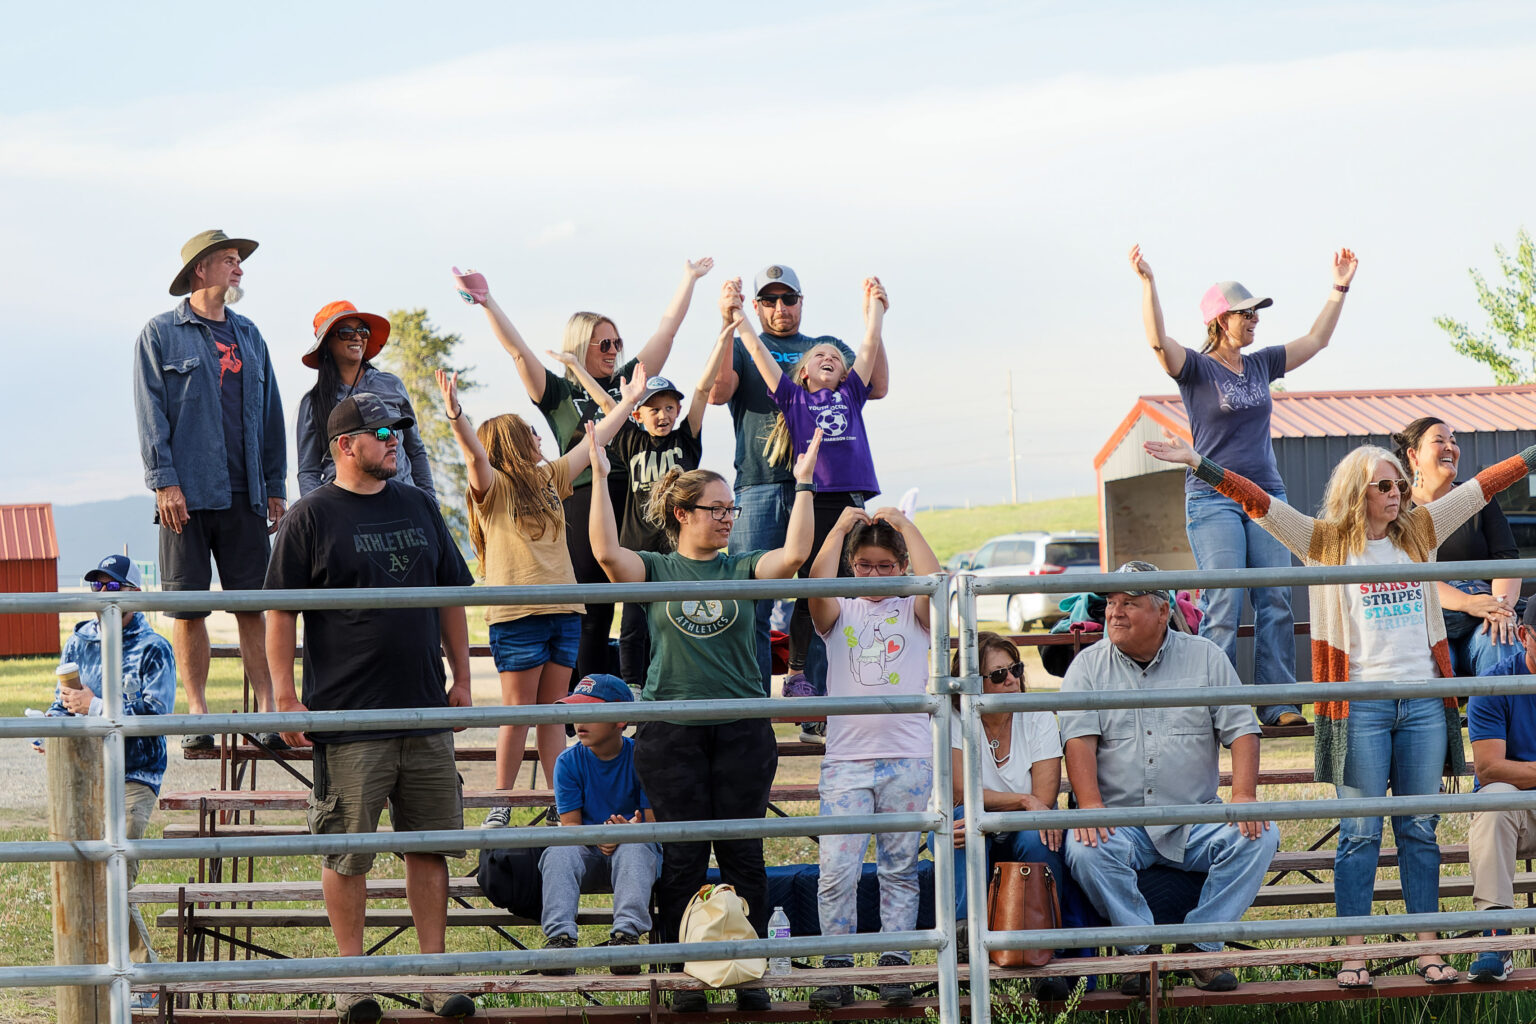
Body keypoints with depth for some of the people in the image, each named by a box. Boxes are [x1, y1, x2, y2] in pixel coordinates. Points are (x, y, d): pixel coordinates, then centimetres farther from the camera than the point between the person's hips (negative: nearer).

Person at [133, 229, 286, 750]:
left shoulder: (249, 337, 17)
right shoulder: (161, 334, 3)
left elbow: (270, 414, 19)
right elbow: (150, 412, -3)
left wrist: (275, 486, 12)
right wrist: (163, 480, -12)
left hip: (244, 493, 4)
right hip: (187, 494, -4)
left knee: (254, 604, 0)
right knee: (188, 605, -1)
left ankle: (268, 708, 0)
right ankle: (197, 714, 4)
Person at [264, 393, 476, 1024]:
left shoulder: (418, 507, 12)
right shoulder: (310, 517, -3)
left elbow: (450, 598, 18)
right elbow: (281, 614, -4)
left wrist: (461, 679, 14)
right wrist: (286, 697, -9)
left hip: (426, 712, 4)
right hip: (347, 715, -4)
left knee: (430, 845, 6)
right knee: (347, 852, 0)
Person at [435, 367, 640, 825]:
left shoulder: (548, 478, 17)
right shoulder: (493, 487, -2)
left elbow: (593, 441, 26)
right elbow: (475, 455, -21)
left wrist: (630, 401, 30)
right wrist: (455, 415, -39)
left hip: (563, 612, 6)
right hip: (517, 614, -6)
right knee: (518, 710, -3)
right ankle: (501, 806, 4)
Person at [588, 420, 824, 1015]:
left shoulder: (743, 570, 8)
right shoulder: (654, 571, 5)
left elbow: (795, 553, -8)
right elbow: (606, 551, -13)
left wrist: (803, 485, -9)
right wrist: (600, 480, -14)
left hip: (742, 730, 1)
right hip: (671, 732, -1)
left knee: (742, 854, 4)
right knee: (682, 857, 1)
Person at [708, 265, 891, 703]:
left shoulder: (826, 347, 23)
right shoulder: (743, 349, 19)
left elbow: (876, 387, 7)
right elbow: (718, 393, -2)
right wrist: (728, 323, -11)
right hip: (759, 484, -1)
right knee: (752, 602, -8)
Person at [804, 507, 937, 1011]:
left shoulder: (913, 611, 9)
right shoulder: (840, 613, 10)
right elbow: (817, 584, -11)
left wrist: (905, 526, -6)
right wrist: (841, 526, -7)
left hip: (908, 758, 0)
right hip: (846, 759, 0)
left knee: (900, 869, 4)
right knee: (836, 869, -7)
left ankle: (895, 965, 8)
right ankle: (836, 969, -1)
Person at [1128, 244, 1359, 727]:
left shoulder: (1261, 364, 13)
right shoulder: (1196, 368, -3)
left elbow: (1316, 340, 22)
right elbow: (1158, 341, -21)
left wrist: (1340, 288, 20)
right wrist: (1148, 283, -32)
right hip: (1213, 500, -6)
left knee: (1275, 602, 0)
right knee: (1224, 606, -11)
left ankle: (1279, 703, 2)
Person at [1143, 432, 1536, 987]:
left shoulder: (1419, 532, 12)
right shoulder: (1327, 544, 4)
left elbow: (1481, 487, 13)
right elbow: (1258, 503, -2)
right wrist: (1197, 464, -9)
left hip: (1423, 703, 3)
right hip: (1361, 705, -3)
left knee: (1420, 828, 6)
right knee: (1360, 831, -2)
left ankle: (1427, 947, 10)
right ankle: (1354, 952, 1)